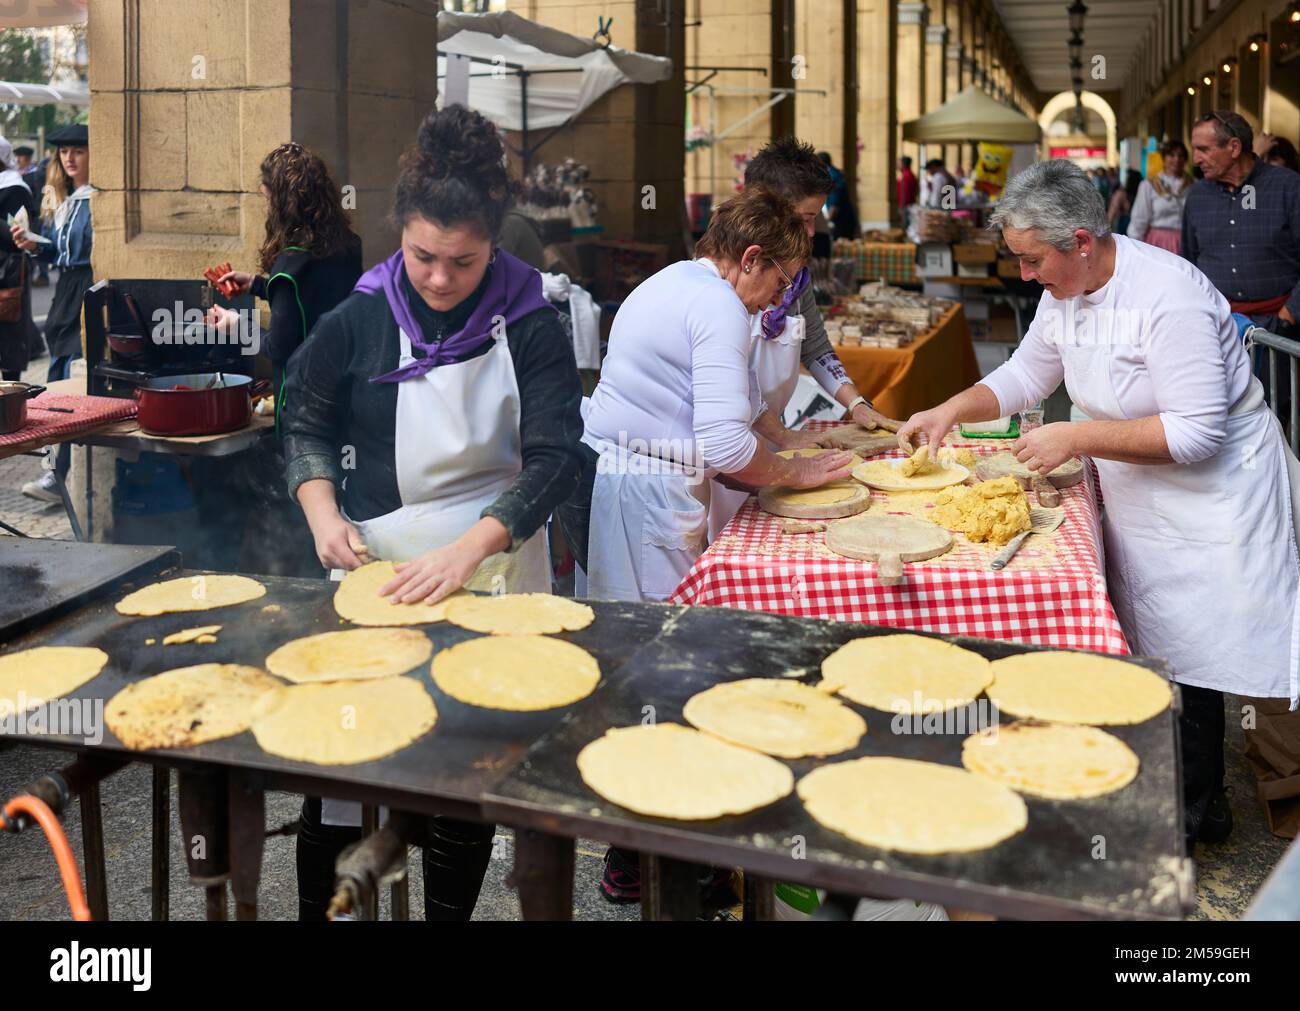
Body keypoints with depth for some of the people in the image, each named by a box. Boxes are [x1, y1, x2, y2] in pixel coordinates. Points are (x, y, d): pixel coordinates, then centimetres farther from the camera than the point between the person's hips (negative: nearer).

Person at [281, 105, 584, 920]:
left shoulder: (528, 324, -8)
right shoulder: (361, 319, -3)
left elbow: (555, 459, -12)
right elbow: (306, 420, 11)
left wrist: (468, 548, -25)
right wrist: (324, 516, -6)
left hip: (495, 560, -1)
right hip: (377, 560, 1)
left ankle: (450, 912, 26)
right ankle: (316, 906, 23)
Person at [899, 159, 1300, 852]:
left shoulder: (1166, 294, -26)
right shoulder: (1065, 291, 1)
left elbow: (1197, 431, -27)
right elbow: (1025, 374, 16)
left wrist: (1076, 439, -27)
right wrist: (952, 410, 0)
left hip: (1208, 495, -8)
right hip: (1137, 501, 8)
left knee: (1186, 659, 0)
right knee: (1153, 650, 13)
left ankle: (1194, 816, 18)